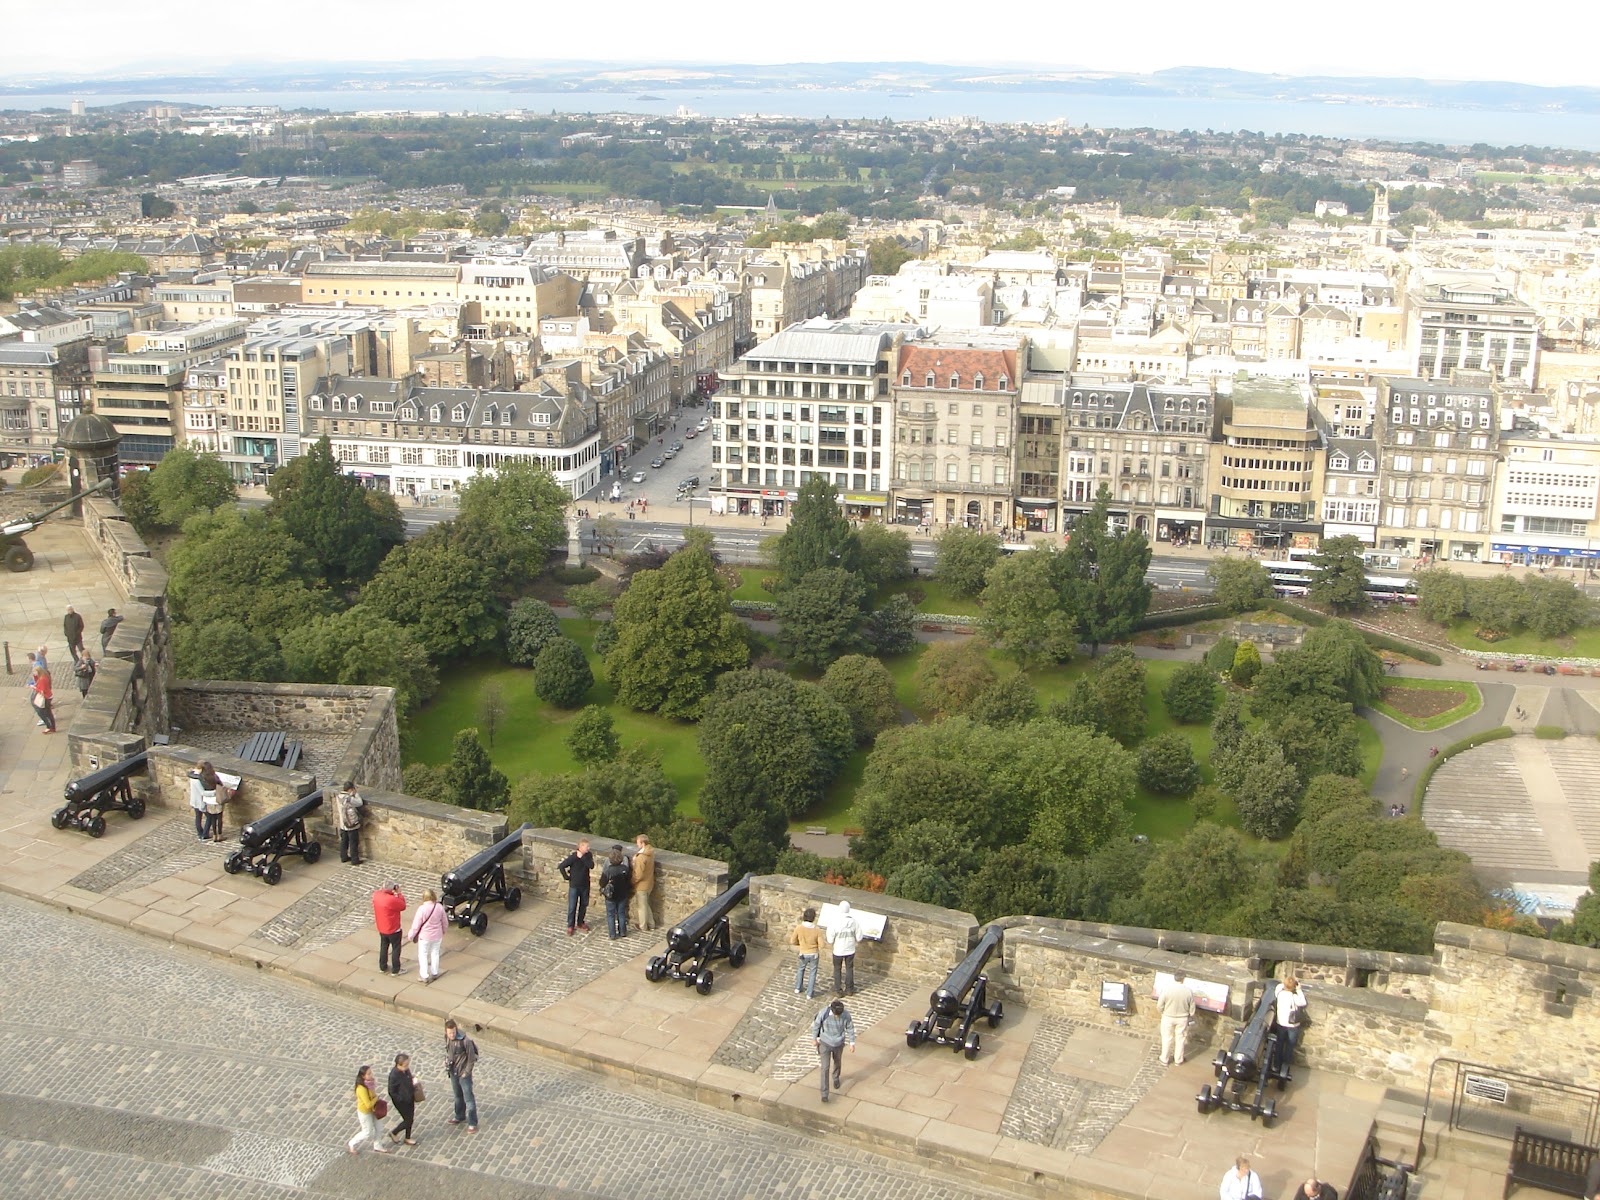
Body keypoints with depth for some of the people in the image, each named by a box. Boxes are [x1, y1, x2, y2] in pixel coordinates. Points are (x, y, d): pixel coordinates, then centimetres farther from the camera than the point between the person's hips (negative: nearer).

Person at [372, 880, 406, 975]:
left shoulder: (376, 895, -14)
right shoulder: (392, 900, -32)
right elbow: (403, 906, -16)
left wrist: (383, 888, -3)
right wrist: (399, 893, -14)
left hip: (381, 929, 6)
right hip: (393, 930, -6)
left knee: (383, 947, 23)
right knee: (396, 949, 11)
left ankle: (383, 967, 36)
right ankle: (396, 970, 22)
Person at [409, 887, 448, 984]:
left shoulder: (422, 909, -23)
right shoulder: (439, 907, -11)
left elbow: (416, 924, -15)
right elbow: (445, 922, 3)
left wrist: (411, 935, 2)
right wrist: (443, 931, 22)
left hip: (424, 936, -4)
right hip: (437, 936, 4)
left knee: (423, 955, 12)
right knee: (435, 954, 20)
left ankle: (425, 976, 16)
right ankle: (434, 973, 31)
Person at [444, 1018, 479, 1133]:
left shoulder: (465, 1041, -28)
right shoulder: (447, 1038, -8)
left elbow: (472, 1058, -18)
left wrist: (466, 1072, -14)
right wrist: (446, 1062, 3)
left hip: (463, 1073, -6)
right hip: (453, 1072, 6)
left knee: (468, 1098, 1)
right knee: (458, 1096, 24)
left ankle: (472, 1123, 9)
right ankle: (460, 1116, 43)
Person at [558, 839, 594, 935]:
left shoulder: (588, 855, -6)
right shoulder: (573, 857, -21)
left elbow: (591, 866, -21)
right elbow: (561, 866, -18)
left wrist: (582, 857, -27)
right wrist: (566, 877, -12)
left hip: (585, 885, 4)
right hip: (574, 885, -4)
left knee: (584, 905, 17)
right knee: (572, 907, 4)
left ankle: (580, 923, 34)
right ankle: (570, 926, 18)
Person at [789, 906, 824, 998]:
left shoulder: (798, 928, -19)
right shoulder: (817, 930, -22)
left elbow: (792, 941, -9)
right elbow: (821, 945, -16)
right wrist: (820, 955, 5)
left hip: (803, 954, 1)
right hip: (814, 954, -1)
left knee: (801, 969, 28)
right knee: (812, 972, 17)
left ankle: (798, 988, 37)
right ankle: (809, 993, 23)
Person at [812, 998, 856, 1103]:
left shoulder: (846, 1014, -25)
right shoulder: (823, 1013, -30)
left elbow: (850, 1028, -8)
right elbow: (816, 1025, -12)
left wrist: (852, 1043, -1)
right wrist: (814, 1038, 1)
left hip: (839, 1044, 2)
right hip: (825, 1043, -2)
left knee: (837, 1063, 26)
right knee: (825, 1067, -3)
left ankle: (836, 1078, 58)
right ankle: (824, 1094, 9)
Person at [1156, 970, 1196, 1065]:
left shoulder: (1166, 988, -21)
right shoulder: (1189, 990, -17)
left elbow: (1160, 1006, -13)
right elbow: (1192, 1007, -5)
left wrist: (1161, 1012, 9)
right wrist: (1191, 1016, 14)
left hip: (1168, 1018, -1)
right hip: (1182, 1018, 1)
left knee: (1167, 1038, 16)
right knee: (1180, 1039, 17)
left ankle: (1165, 1058, 28)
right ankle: (1178, 1060, 29)